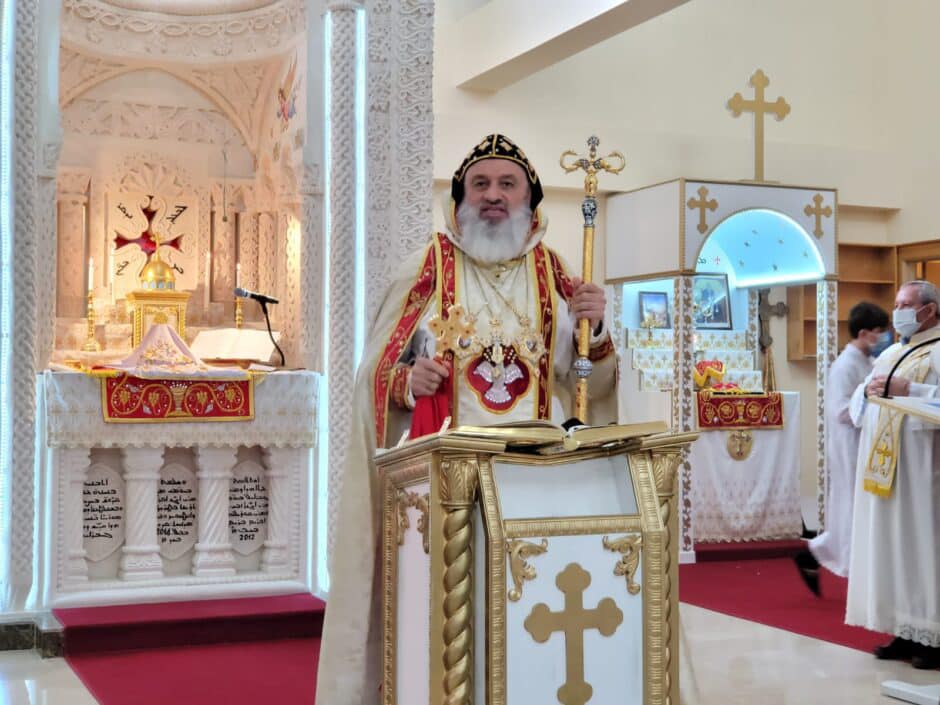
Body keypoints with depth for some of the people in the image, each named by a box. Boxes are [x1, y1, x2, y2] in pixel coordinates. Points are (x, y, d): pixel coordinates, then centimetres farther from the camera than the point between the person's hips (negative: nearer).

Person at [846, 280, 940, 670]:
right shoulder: (890, 354, 19)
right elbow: (857, 403, 20)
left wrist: (909, 390, -21)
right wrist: (868, 390, 0)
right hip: (883, 467, 8)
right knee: (890, 546, 7)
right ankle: (905, 632, 13)